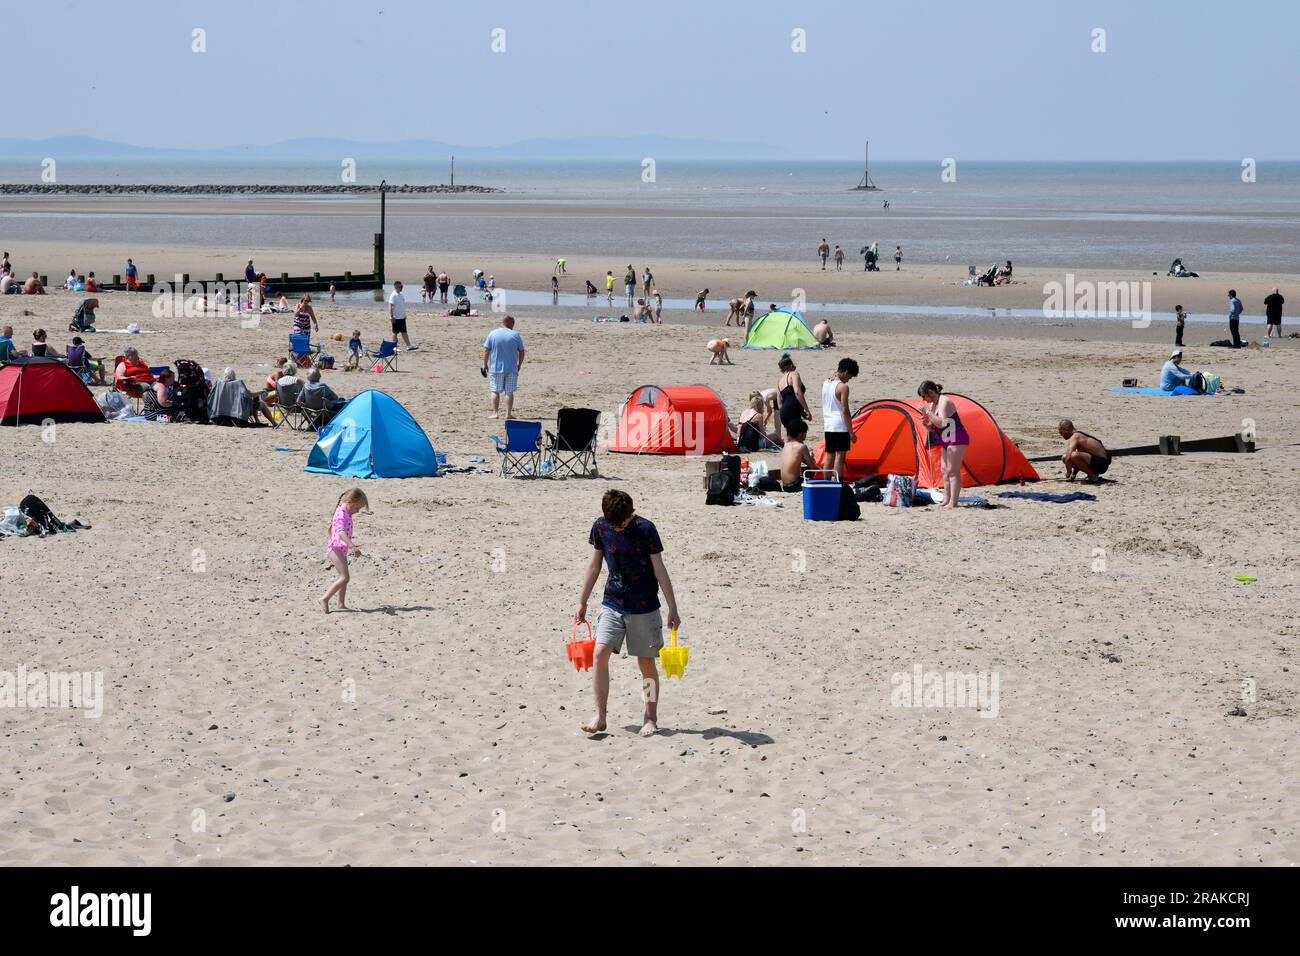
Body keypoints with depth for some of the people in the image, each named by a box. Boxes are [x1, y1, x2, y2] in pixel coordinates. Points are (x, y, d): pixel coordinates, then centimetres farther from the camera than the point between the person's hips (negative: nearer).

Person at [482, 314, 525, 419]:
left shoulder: (492, 334, -2)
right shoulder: (516, 336, -2)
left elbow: (486, 350, -2)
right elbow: (521, 352, 4)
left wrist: (485, 364, 7)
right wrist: (519, 365, 18)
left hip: (496, 368, 0)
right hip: (511, 369, 0)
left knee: (495, 391, 7)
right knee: (509, 392, 5)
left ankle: (495, 413, 4)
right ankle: (508, 413, 5)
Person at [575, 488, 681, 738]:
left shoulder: (645, 529, -13)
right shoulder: (600, 527, -3)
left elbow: (660, 570, -8)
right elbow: (594, 566, 9)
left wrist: (673, 609, -8)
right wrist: (582, 603, 12)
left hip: (644, 607, -3)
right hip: (612, 604, 3)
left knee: (647, 663, 2)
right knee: (599, 654, -11)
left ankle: (650, 718, 15)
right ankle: (600, 716, -5)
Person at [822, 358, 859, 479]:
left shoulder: (825, 383, 8)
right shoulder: (842, 387, -14)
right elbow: (845, 411, -15)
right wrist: (851, 432, -12)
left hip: (828, 426, 7)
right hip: (840, 426, -7)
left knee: (829, 456, 13)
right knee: (840, 456, -6)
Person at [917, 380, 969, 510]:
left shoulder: (945, 402, -18)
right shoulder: (933, 404, 11)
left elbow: (941, 423, -29)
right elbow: (934, 427, 17)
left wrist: (927, 412, -25)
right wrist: (926, 423, -4)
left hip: (956, 440, -10)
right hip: (946, 441, 10)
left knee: (952, 471, -11)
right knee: (944, 470, 9)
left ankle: (953, 503, -12)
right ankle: (947, 500, 14)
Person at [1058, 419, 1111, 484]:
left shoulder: (1074, 437, -13)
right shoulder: (1079, 435, 18)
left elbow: (1068, 457, -24)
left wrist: (1068, 473, -11)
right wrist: (1073, 474, 17)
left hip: (1100, 464, -10)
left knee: (1074, 456, -34)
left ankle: (1094, 477, -17)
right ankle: (1092, 474, 14)